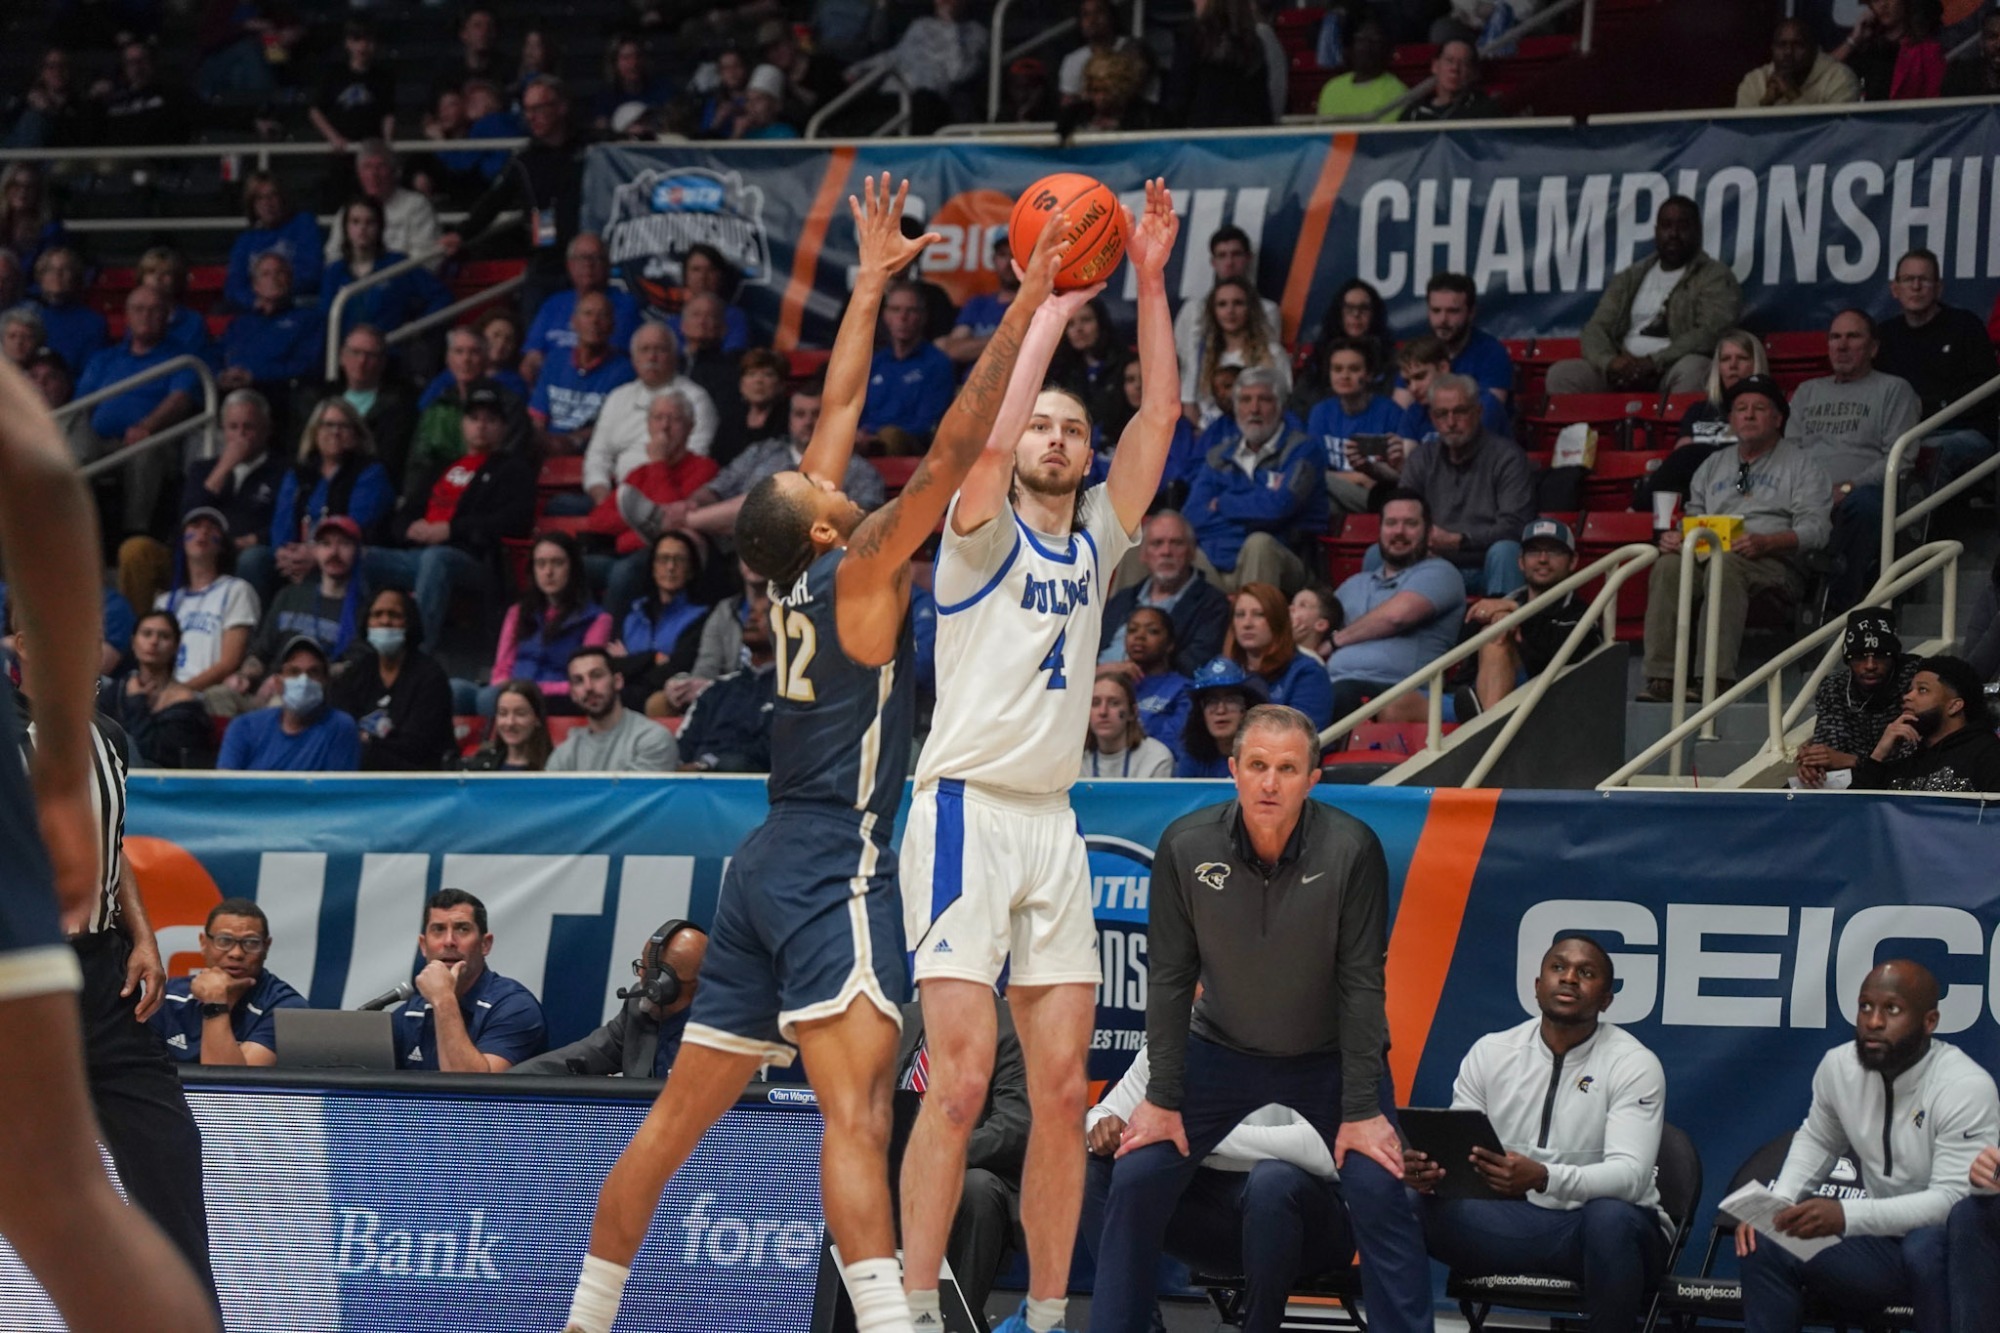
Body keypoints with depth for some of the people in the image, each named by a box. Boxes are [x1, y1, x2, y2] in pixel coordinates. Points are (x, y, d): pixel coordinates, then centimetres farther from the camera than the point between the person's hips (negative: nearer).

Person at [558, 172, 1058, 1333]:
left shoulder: (805, 566, 11)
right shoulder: (860, 571, -9)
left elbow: (843, 407, 19)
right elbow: (950, 457, -16)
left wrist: (874, 283, 25)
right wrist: (1025, 309, -12)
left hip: (770, 865, 9)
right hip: (835, 864, -9)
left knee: (680, 1118, 15)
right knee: (857, 1108, -24)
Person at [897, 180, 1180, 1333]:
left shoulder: (1096, 541, 15)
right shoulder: (984, 533, 2)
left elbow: (1161, 418, 6)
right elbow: (991, 429, -18)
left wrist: (1149, 283, -1)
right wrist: (1053, 307, -13)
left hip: (1055, 824, 6)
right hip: (967, 808, -6)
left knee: (1063, 1089, 2)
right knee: (961, 1080, -13)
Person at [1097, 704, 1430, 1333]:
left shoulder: (1352, 850, -22)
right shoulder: (1186, 845, -18)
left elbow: (1361, 984, -18)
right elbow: (1170, 977, -10)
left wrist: (1362, 1110, -18)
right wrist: (1162, 1097, -9)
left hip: (1330, 1056, -2)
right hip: (1223, 1047, 2)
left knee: (1379, 1193, -17)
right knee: (1136, 1180, -7)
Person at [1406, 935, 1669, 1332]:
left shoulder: (1634, 1064, -8)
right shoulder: (1491, 1053, 4)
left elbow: (1630, 1175, -21)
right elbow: (1452, 1152, 2)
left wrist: (1543, 1178, -40)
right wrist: (1424, 1169, -26)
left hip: (1609, 1225, -3)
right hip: (1512, 1224, 3)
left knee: (1611, 1220, -40)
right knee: (1423, 1208, -26)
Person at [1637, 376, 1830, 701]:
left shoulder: (1799, 463, 13)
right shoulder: (1713, 467, 30)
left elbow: (1816, 528, -1)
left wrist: (1764, 543, -19)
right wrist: (1674, 537, -1)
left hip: (1775, 563, -4)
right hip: (1707, 557, 4)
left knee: (1725, 564, -39)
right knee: (1668, 568, -29)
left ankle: (1716, 677, -48)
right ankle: (1661, 679, -37)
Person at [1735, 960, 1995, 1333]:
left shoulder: (1966, 1088, -21)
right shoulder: (1839, 1066, -2)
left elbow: (1952, 1199, -27)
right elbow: (1815, 1141, 17)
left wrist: (1846, 1216, -37)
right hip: (1884, 1243, 6)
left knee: (1927, 1248, -38)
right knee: (1765, 1245, -11)